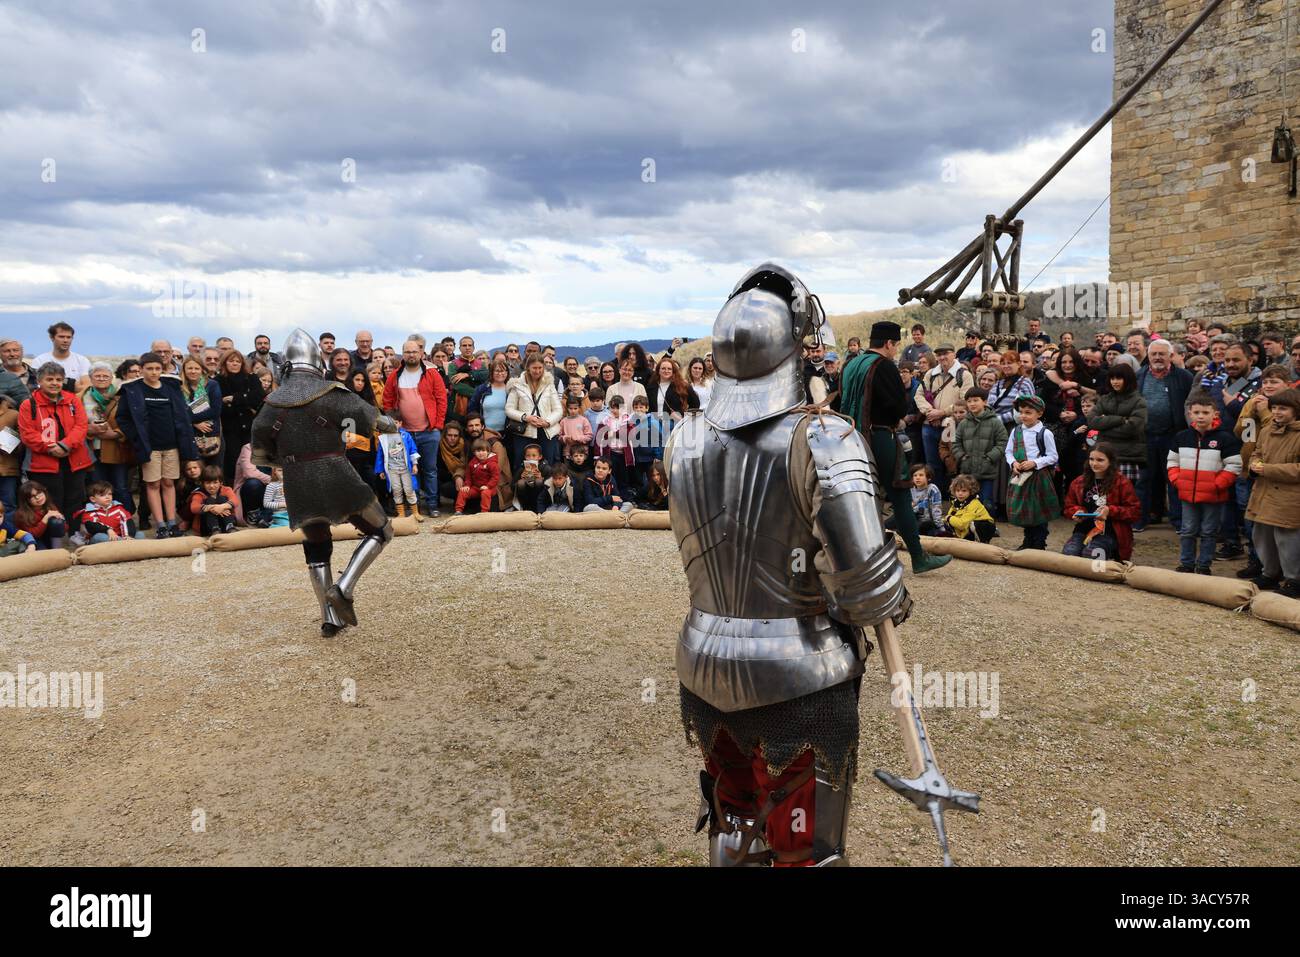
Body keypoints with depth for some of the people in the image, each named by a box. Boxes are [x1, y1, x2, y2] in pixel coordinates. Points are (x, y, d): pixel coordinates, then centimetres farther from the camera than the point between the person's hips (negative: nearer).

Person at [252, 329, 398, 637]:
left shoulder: (272, 402, 6)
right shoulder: (331, 393, -6)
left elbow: (260, 456, 12)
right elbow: (375, 420, 1)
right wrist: (392, 424, 23)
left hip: (297, 486, 5)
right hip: (336, 479, -4)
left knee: (316, 549, 19)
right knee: (380, 532, 10)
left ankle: (330, 619, 16)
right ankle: (343, 589, -5)